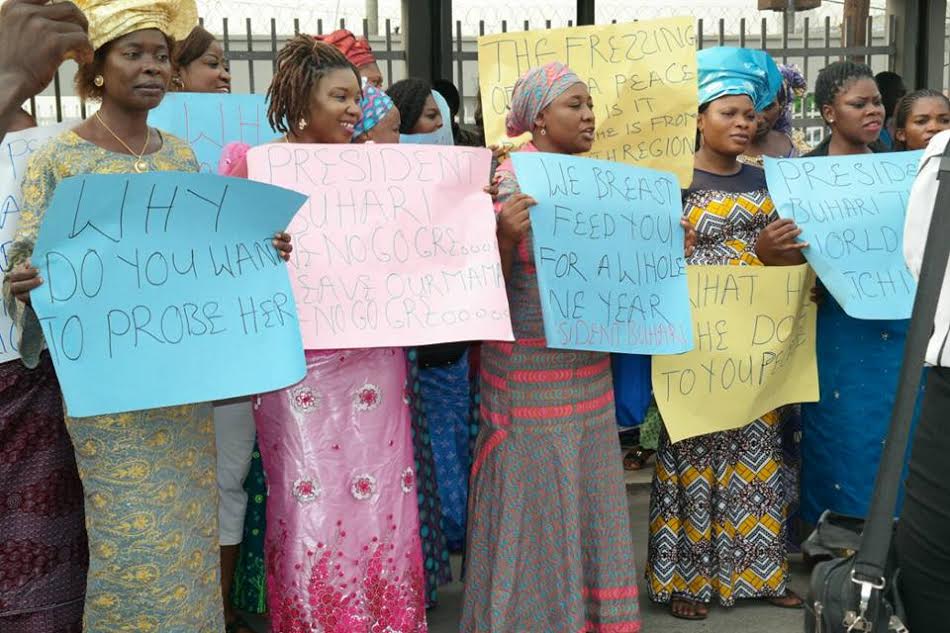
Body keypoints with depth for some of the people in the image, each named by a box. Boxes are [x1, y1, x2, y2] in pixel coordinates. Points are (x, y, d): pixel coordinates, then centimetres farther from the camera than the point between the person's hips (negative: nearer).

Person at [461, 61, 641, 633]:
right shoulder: (507, 183, -12)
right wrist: (505, 237, -31)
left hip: (589, 368, 7)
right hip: (530, 375, -7)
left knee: (589, 500, 15)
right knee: (534, 503, 3)